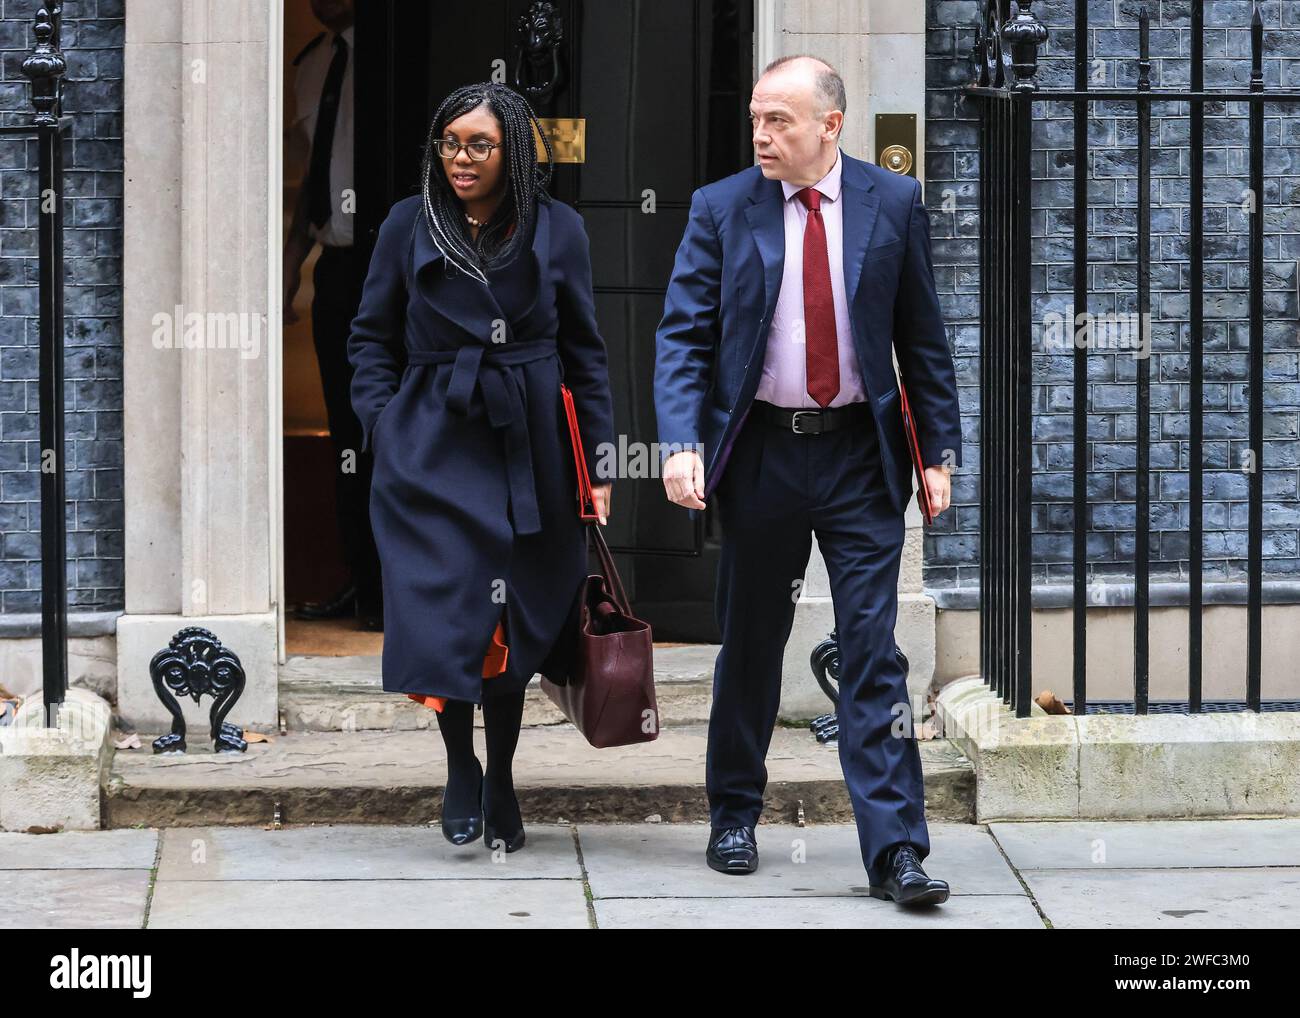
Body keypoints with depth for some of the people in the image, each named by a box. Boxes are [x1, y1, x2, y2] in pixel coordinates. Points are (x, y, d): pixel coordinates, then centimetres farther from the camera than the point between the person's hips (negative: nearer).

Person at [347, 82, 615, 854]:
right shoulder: (409, 227, 3)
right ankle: (461, 767, 9)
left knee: (515, 618, 5)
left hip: (526, 450, 1)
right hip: (432, 445, -1)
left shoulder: (557, 230, 3)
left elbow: (585, 350, 7)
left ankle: (501, 782, 21)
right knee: (444, 609, -11)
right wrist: (384, 427, -4)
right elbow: (371, 339, 9)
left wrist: (598, 457, 3)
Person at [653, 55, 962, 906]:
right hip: (761, 451, 1)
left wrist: (940, 449, 2)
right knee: (750, 647, 12)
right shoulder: (720, 210, 0)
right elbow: (683, 336, -1)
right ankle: (734, 819, 28)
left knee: (873, 653, -5)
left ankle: (897, 851, -6)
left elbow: (923, 336, 6)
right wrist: (681, 443, -15)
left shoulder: (893, 204, 1)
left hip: (860, 454, -1)